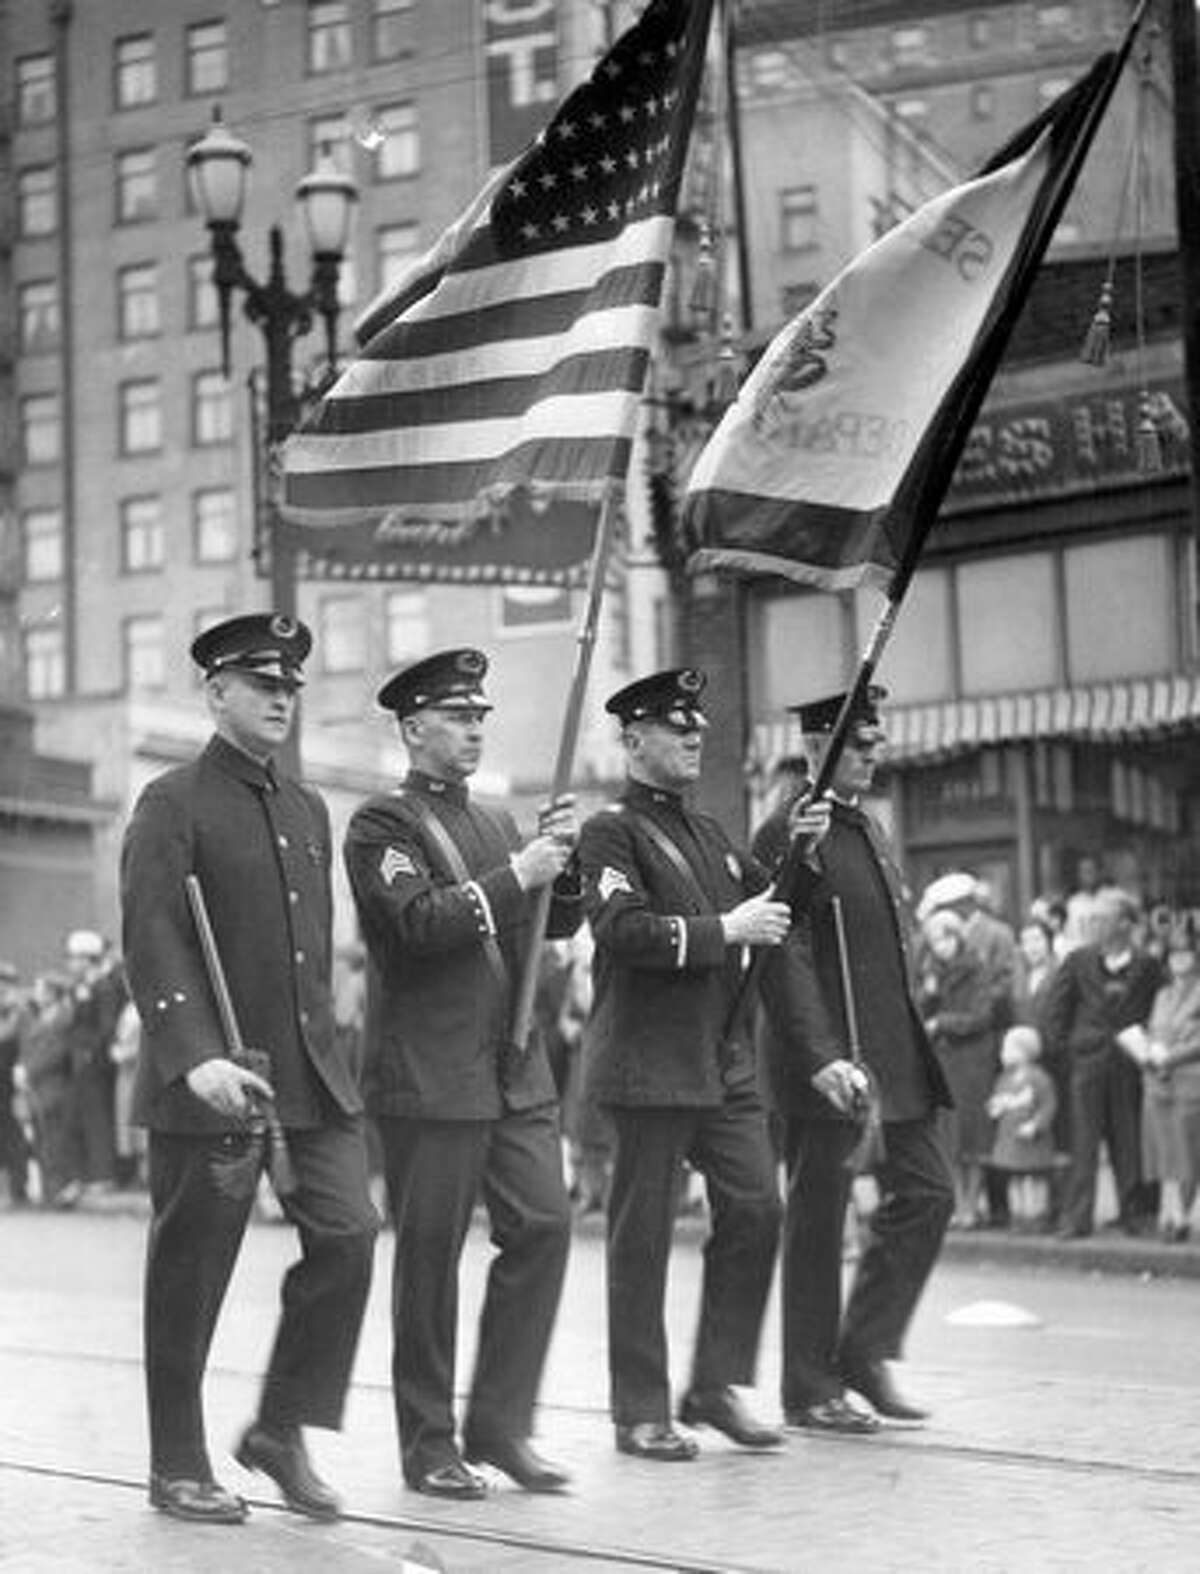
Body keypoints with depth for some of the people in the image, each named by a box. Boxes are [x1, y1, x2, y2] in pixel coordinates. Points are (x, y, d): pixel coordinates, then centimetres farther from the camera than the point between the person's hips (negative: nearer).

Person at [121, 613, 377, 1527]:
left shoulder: (308, 810, 16)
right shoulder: (173, 805, -6)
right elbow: (153, 943, -16)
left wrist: (321, 1049, 16)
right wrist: (197, 1059, -26)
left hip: (313, 1075, 6)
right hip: (210, 1084, -6)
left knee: (349, 1233, -5)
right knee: (189, 1276, 4)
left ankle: (283, 1429, 12)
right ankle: (178, 1468, 17)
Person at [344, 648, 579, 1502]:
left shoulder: (498, 822, 18)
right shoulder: (383, 823, -3)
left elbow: (558, 924, 15)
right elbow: (417, 921, -17)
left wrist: (564, 859, -3)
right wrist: (515, 875, -19)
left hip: (518, 1069, 6)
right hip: (430, 1075, -6)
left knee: (545, 1225, -1)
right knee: (430, 1257, 0)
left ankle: (500, 1423, 10)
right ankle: (430, 1444, 10)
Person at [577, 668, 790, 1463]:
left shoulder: (707, 831, 18)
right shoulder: (611, 832, -6)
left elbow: (763, 903, 22)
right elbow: (625, 929, -19)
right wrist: (724, 930, -19)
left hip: (725, 1059, 7)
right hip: (650, 1063, -7)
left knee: (756, 1207, 0)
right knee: (642, 1234, 0)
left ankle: (718, 1383, 14)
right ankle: (641, 1412, 9)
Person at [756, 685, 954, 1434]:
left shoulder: (869, 829, 17)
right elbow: (784, 957, -18)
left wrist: (915, 1046, 19)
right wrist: (823, 1057, -25)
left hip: (897, 1054, 9)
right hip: (829, 1057, -8)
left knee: (929, 1193, 6)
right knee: (818, 1222, 0)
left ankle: (865, 1352, 16)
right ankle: (811, 1390, 11)